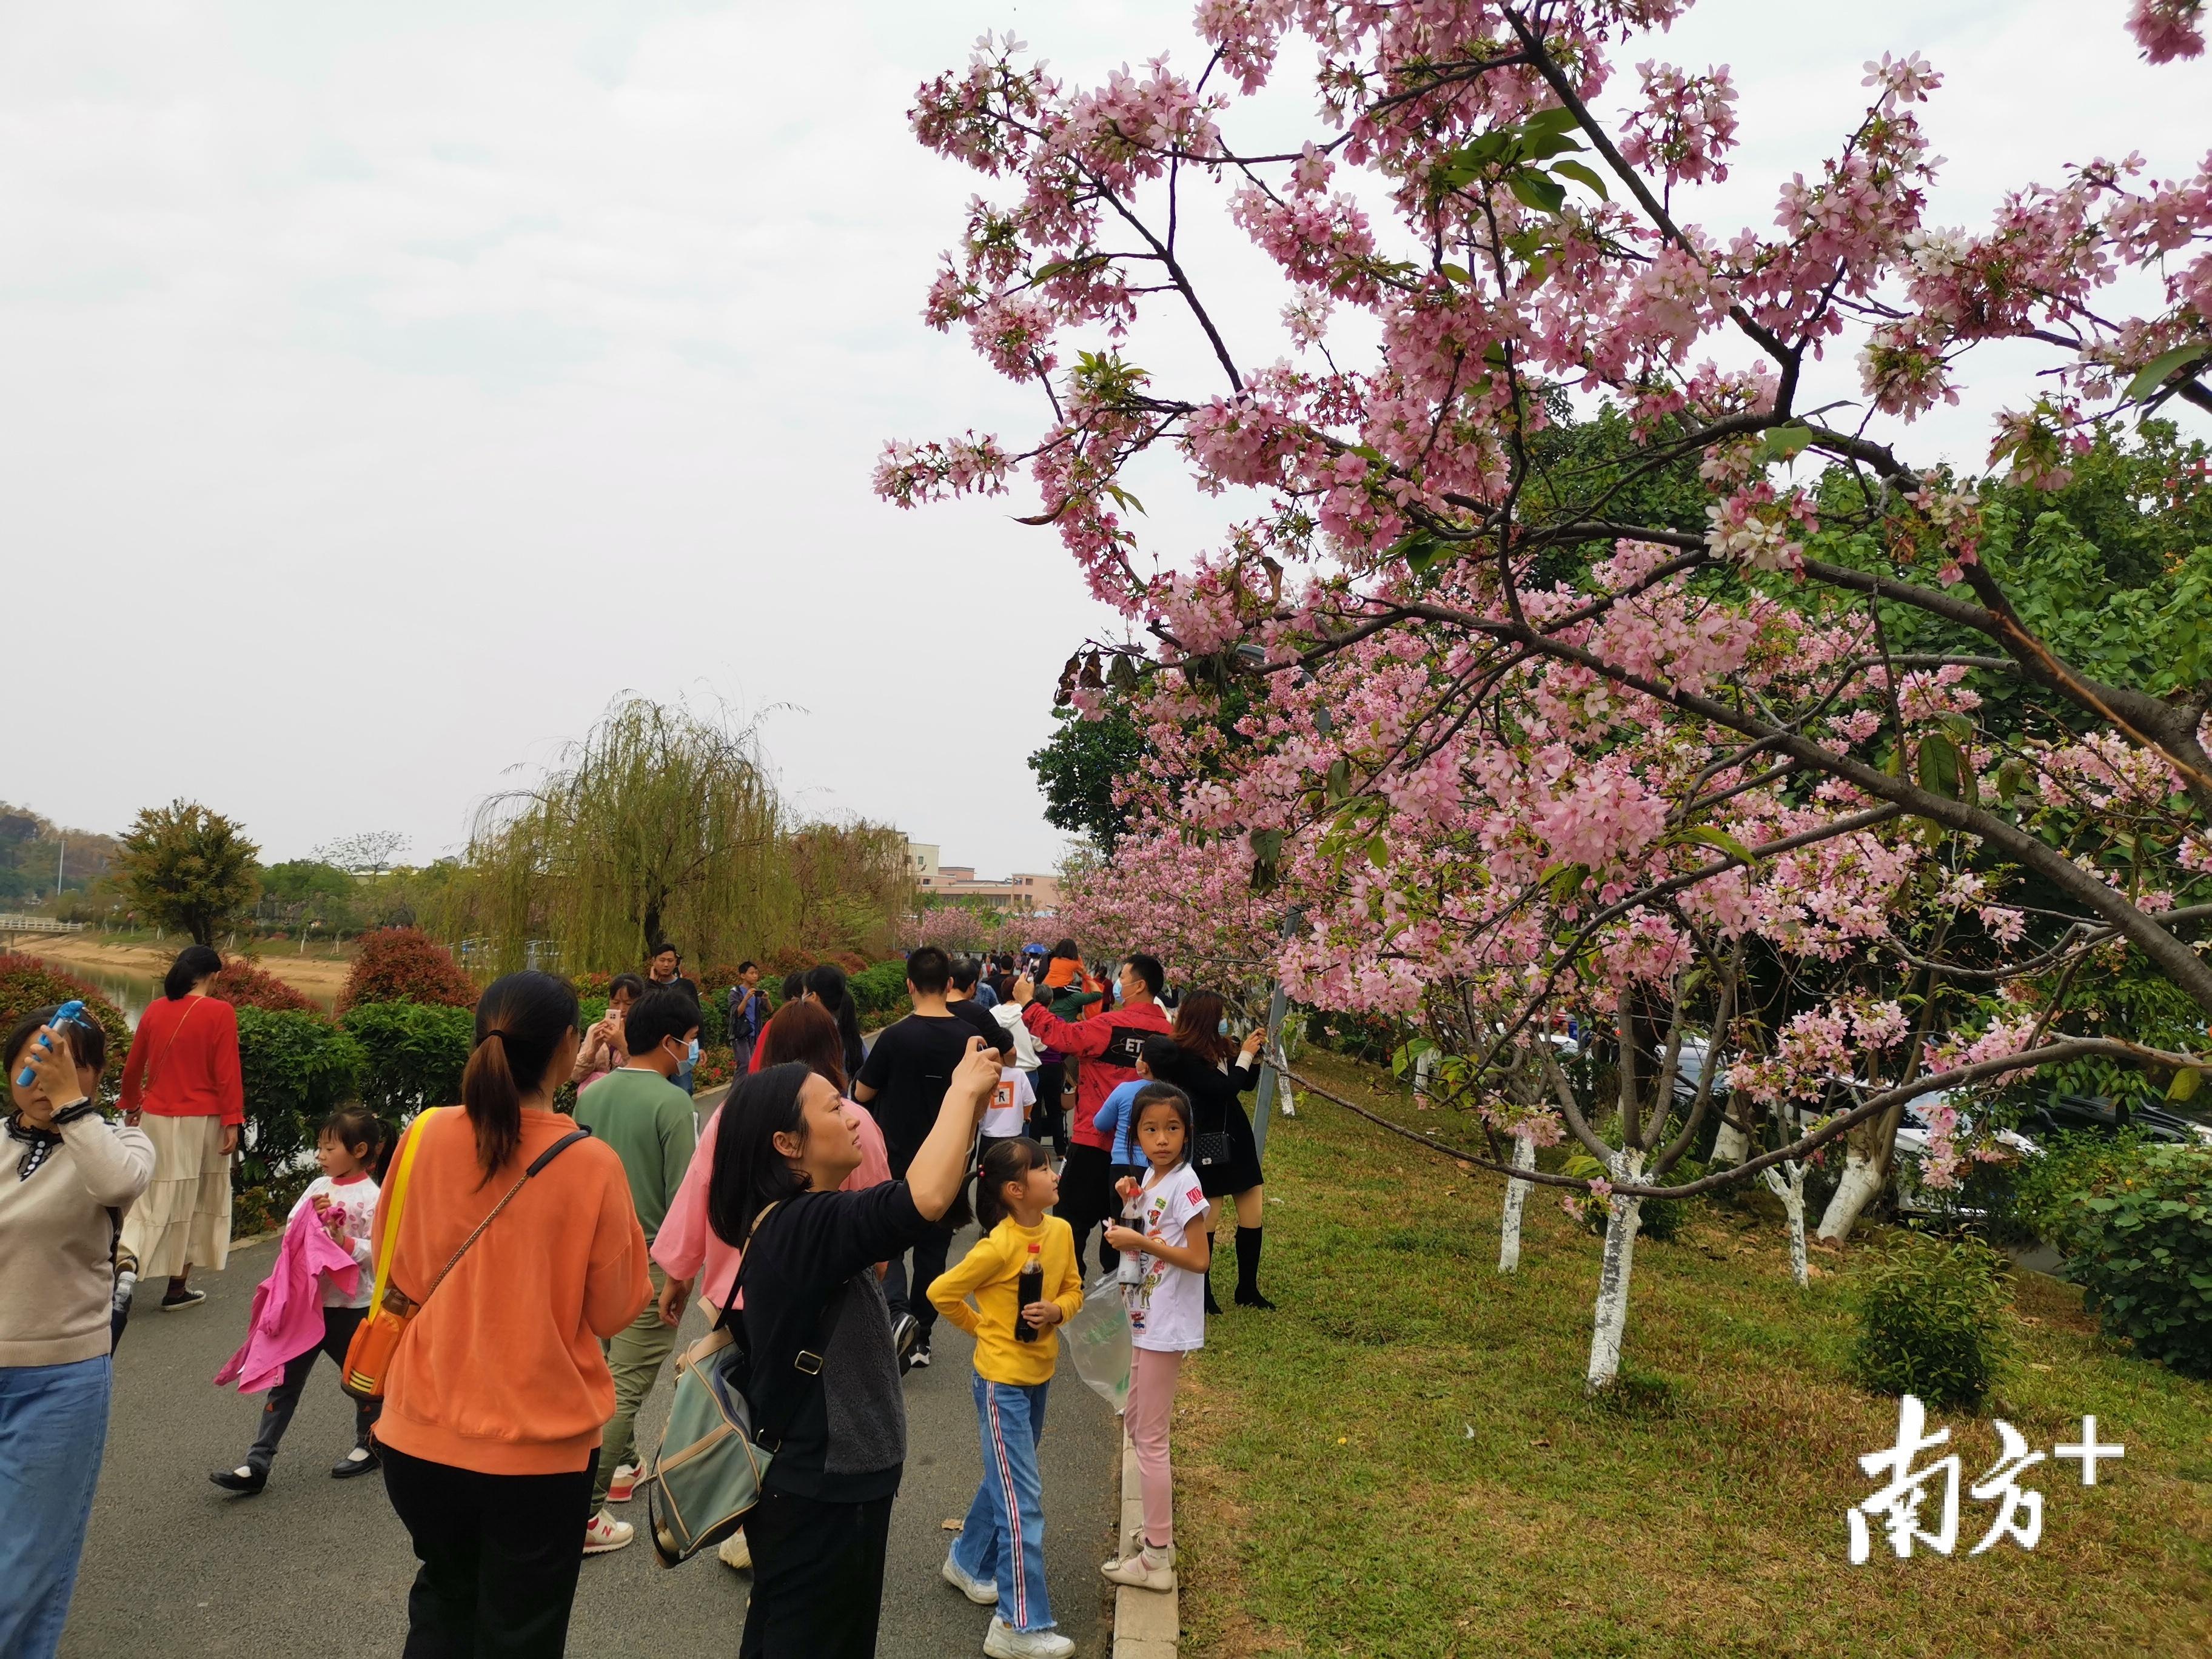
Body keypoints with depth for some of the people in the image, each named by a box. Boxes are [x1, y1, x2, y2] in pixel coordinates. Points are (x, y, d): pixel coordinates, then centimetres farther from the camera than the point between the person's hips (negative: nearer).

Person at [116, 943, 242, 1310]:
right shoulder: (220, 1013, -10)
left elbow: (132, 1067, 12)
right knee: (193, 1202, 9)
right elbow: (226, 1073, -12)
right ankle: (178, 1287, 15)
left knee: (155, 1196, 15)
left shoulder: (155, 1010, 3)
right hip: (201, 1121, -4)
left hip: (156, 1118, 4)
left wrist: (132, 1106, 27)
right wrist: (232, 1122, -7)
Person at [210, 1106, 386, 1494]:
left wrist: (346, 1243, -31)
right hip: (308, 1301, 6)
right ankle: (257, 1464, 9)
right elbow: (290, 1228, 6)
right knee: (285, 1378, 6)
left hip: (350, 1307, -6)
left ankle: (369, 1445, 32)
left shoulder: (372, 1197, -14)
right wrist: (312, 1217, -12)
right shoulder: (318, 1187, 5)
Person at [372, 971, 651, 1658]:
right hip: (541, 1445, -3)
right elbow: (613, 1310, -8)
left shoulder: (426, 1136, -10)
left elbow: (394, 1268, 5)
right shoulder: (592, 1164, -19)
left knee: (443, 1603, 29)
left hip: (423, 1433, 3)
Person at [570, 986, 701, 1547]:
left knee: (610, 1374, 24)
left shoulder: (592, 1095, 2)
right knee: (624, 1390, -1)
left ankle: (621, 1466, 40)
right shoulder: (673, 1104, -18)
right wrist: (679, 1277, -10)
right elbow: (682, 1201, -18)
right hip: (649, 1264, -7)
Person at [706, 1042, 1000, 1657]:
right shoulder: (800, 1227, -27)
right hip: (819, 1496, -10)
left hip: (815, 1481, 10)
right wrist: (964, 1090, -28)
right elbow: (926, 1199, -41)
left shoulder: (800, 1223, 5)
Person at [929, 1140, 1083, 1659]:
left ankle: (969, 1563, 46)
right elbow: (942, 1293, -16)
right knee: (1023, 1502, -3)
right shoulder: (999, 1246, -25)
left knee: (1005, 1480, 24)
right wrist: (984, 1328, -4)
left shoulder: (1061, 1232, -5)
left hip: (1040, 1376, 7)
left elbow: (1073, 1288, 8)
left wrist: (1057, 1311, -13)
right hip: (1003, 1382, -7)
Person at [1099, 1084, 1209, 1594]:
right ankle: (1158, 1536, 34)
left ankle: (1157, 1560, 12)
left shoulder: (1183, 1184, -20)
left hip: (1167, 1325, -9)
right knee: (1136, 1421, 20)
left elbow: (1199, 1260, -23)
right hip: (1146, 1318, 9)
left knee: (1151, 1438, 0)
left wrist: (1139, 1241, -25)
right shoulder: (1151, 1175, 5)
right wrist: (1129, 1202, -2)